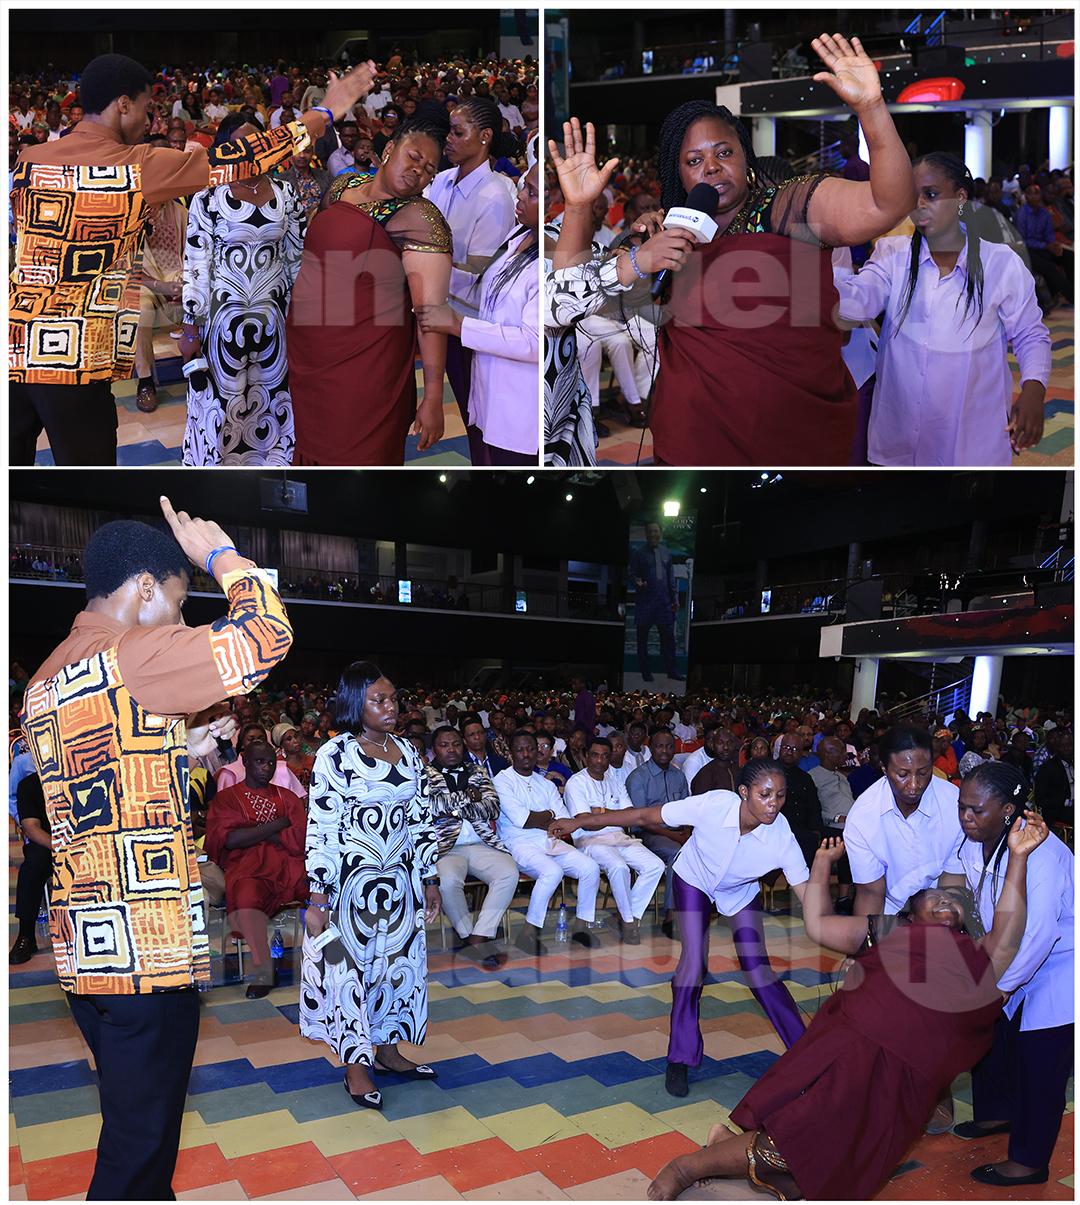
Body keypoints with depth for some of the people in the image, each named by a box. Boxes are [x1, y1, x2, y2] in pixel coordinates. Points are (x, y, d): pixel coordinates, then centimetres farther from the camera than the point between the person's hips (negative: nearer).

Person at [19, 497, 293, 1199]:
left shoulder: (44, 681, 14)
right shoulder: (131, 654, -15)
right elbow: (268, 634, -21)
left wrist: (180, 751, 16)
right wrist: (218, 551, -6)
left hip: (82, 952, 9)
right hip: (146, 956, -9)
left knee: (139, 1134, 24)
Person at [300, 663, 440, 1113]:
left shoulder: (407, 751, 5)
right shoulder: (335, 755, -12)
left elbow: (421, 819, 10)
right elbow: (320, 828, -13)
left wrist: (430, 880, 11)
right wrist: (319, 897, -14)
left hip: (398, 881, 6)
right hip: (350, 881, -6)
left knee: (399, 962, 13)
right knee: (348, 967, 4)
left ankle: (387, 1050, 31)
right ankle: (355, 1065, 19)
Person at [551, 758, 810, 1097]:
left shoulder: (781, 836, -35)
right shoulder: (713, 805, -39)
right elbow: (644, 816, -29)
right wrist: (580, 822, -25)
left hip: (742, 891, 1)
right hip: (695, 879, -1)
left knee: (757, 970, -9)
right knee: (694, 961, -12)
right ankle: (679, 1059, 5)